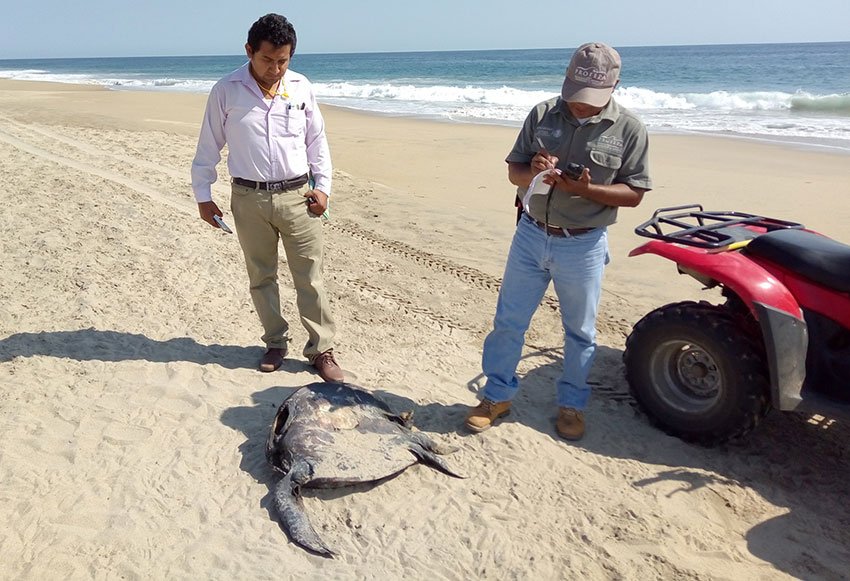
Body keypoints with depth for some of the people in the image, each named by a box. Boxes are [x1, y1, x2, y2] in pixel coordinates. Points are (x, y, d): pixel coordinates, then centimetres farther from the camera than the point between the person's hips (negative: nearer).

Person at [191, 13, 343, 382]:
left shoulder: (301, 88, 3)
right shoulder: (226, 91, -2)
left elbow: (317, 141, 11)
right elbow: (208, 147, 4)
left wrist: (323, 186, 3)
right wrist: (203, 195, 3)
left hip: (297, 195, 1)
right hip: (249, 199, 0)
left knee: (309, 278, 2)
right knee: (261, 277, 9)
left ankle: (321, 349, 12)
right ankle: (275, 343, 25)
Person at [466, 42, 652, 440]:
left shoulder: (628, 130, -6)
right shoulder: (543, 114, 0)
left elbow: (633, 193, -8)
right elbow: (513, 171, 4)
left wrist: (584, 189, -24)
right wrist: (532, 170, -21)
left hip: (583, 245, -2)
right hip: (531, 236, 2)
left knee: (579, 331, 11)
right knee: (509, 321, 9)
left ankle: (571, 404, 31)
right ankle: (497, 395, 27)